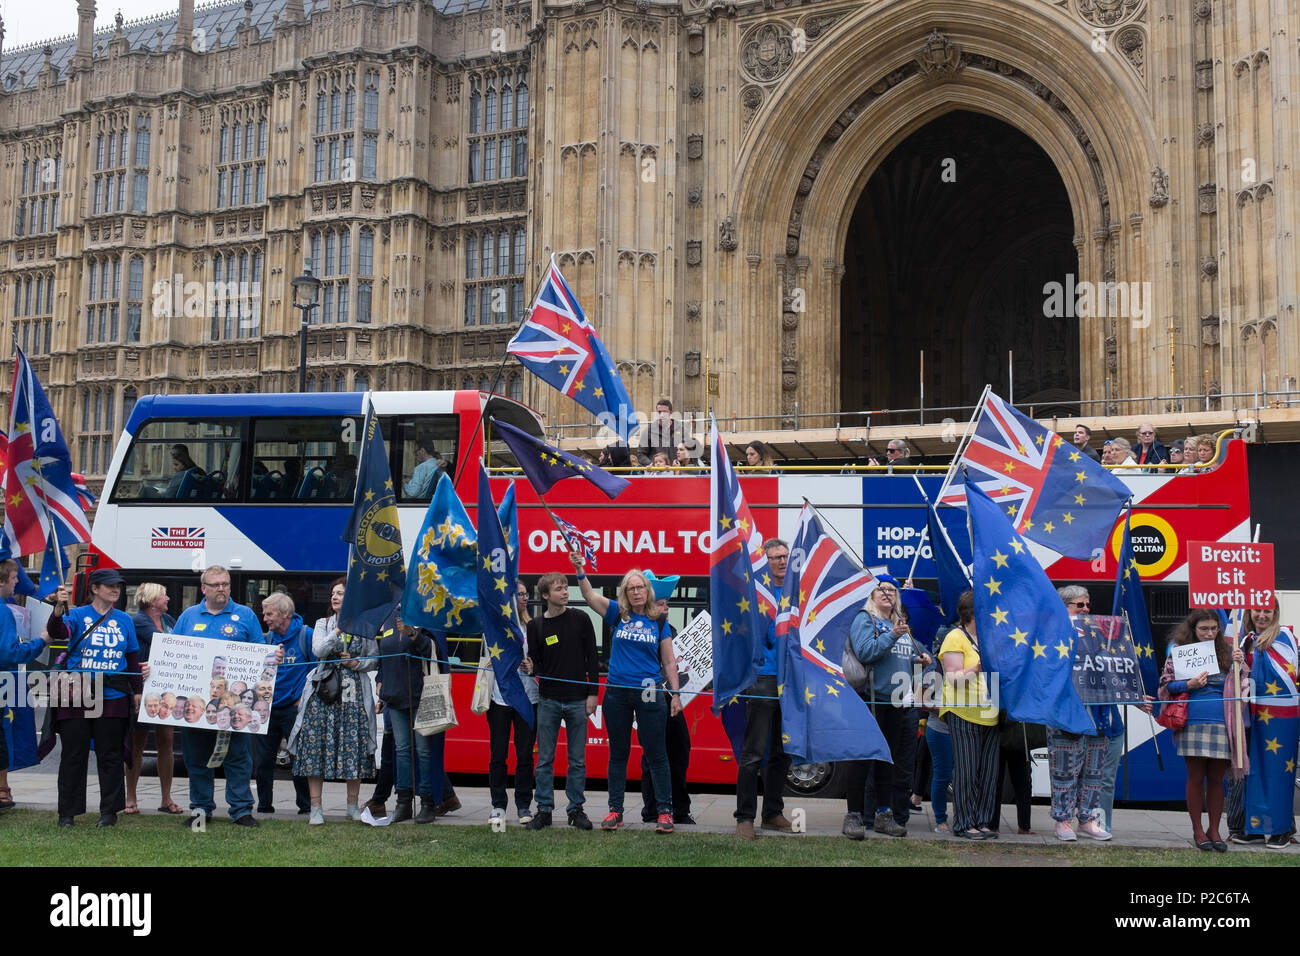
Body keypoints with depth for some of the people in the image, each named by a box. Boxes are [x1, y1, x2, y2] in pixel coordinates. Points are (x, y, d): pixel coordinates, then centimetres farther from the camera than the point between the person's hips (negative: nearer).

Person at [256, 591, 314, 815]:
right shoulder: (268, 638, 9)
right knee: (263, 759, 6)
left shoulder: (305, 635, -6)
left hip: (294, 708, -5)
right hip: (267, 708, 5)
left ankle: (306, 805, 12)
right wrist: (259, 687, 1)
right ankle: (264, 804, 18)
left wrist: (303, 698, -9)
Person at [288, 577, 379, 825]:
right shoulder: (323, 625, 11)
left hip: (354, 693, 0)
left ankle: (353, 805, 11)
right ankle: (316, 807, 0)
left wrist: (356, 663, -9)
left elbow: (374, 660, 8)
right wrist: (338, 630, -14)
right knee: (317, 743, -5)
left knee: (354, 745, -1)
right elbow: (318, 651, -6)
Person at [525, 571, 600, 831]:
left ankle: (576, 809, 13)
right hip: (548, 700, 1)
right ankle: (544, 810, 10)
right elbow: (535, 662, 7)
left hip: (577, 701, -1)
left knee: (577, 760, 4)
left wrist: (593, 693, -2)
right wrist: (532, 669, -16)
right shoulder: (535, 626, 4)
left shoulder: (580, 619, 2)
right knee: (545, 759, 3)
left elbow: (592, 658, 3)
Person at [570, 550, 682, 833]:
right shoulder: (617, 614, 6)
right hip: (617, 693, 1)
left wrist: (676, 695, 3)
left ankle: (665, 812, 4)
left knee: (656, 753, -1)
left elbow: (669, 662, 7)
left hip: (648, 693, -1)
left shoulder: (659, 621, 5)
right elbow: (589, 595, -8)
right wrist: (580, 570, -23)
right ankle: (615, 810, 16)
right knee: (618, 753, 9)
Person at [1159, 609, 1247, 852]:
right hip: (1193, 723, -2)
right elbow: (1166, 684, 4)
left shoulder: (1227, 651, 8)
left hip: (1222, 724, 2)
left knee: (1216, 779, 7)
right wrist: (1189, 685, -13)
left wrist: (1239, 665, -7)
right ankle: (1197, 830, 13)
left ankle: (1214, 830, 17)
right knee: (1196, 777, 3)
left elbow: (1241, 685, 12)